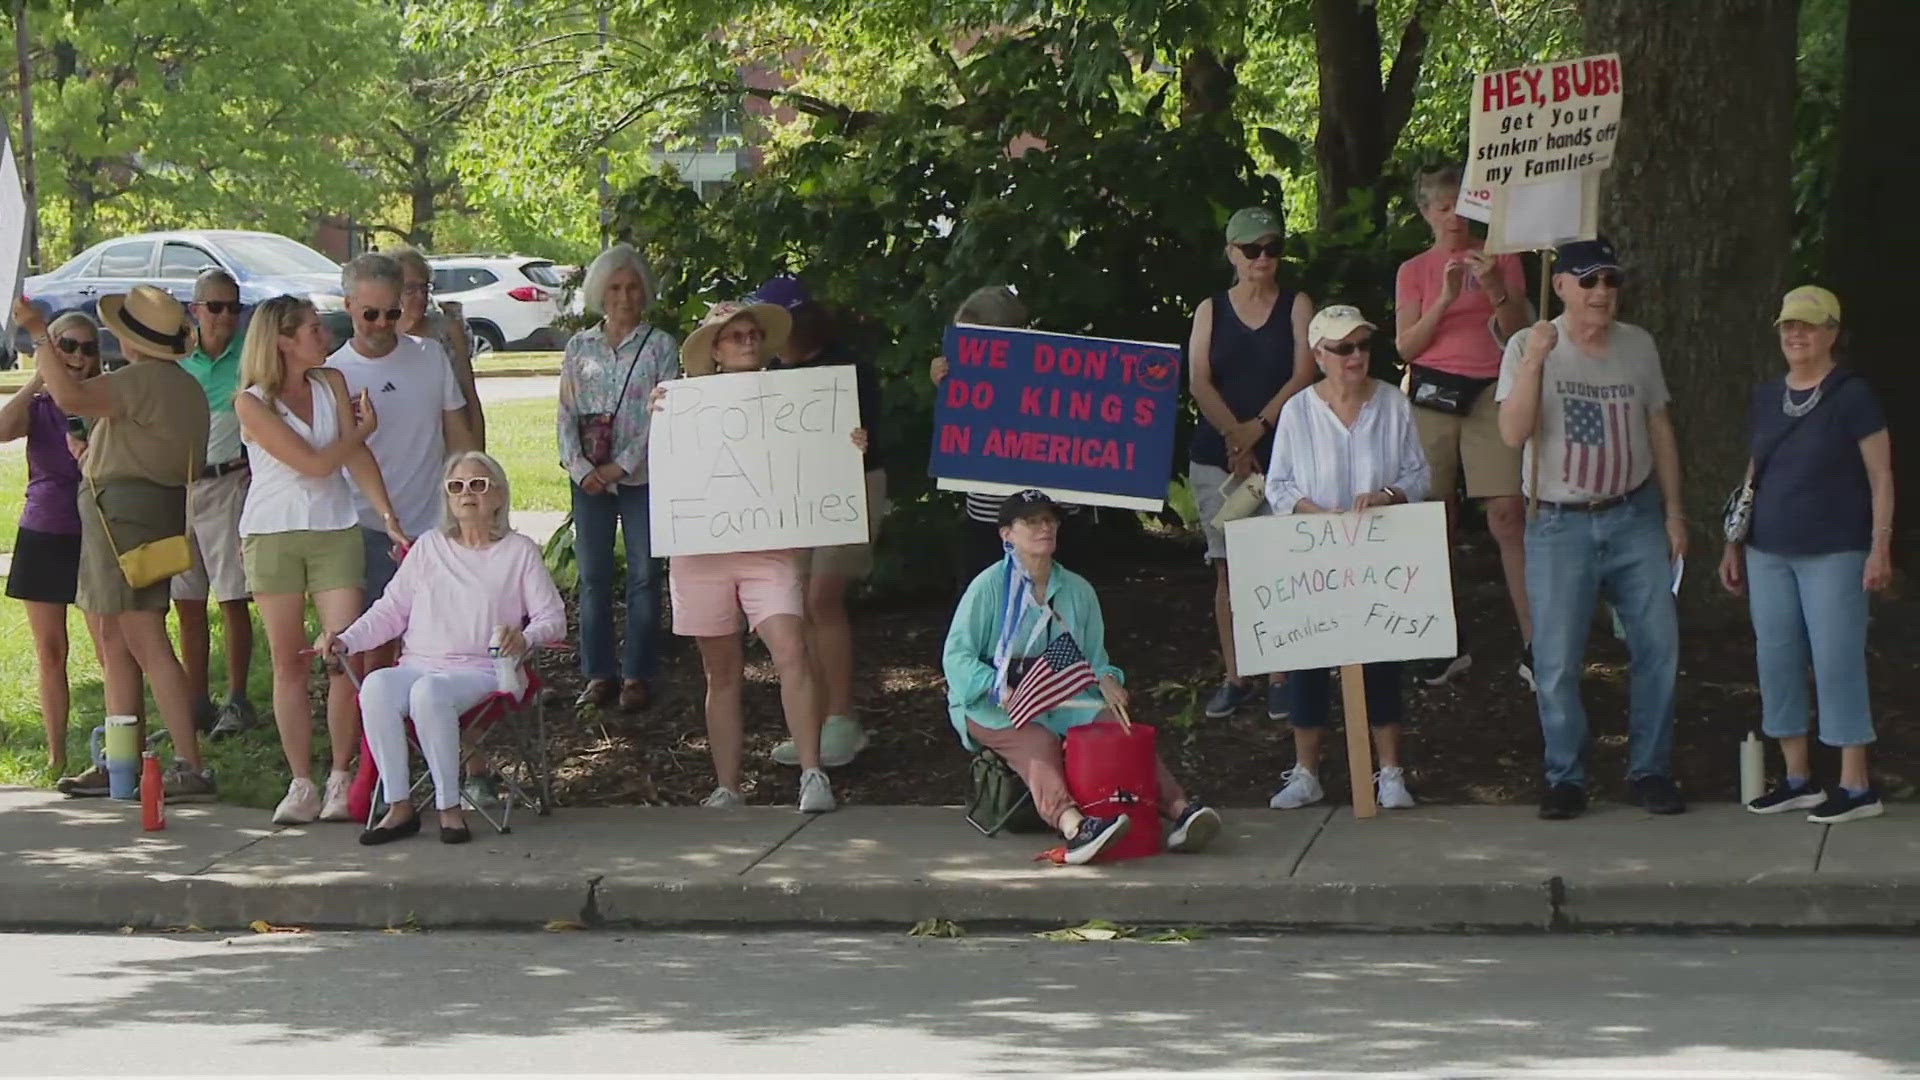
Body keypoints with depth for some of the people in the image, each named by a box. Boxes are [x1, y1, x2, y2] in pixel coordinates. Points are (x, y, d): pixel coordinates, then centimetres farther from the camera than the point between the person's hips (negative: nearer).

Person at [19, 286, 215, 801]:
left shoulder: (142, 380, -16)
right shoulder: (187, 387, 16)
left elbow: (71, 396, -30)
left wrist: (37, 333, -21)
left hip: (124, 506, -11)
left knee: (147, 643, -13)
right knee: (115, 639, 14)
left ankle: (191, 767, -18)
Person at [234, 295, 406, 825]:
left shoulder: (332, 383, 6)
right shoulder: (252, 402, -8)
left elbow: (356, 457, 0)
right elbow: (315, 463, -11)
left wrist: (388, 516, -12)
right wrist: (364, 428, 3)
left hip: (335, 531, 3)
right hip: (272, 536, -3)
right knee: (289, 662, 2)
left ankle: (341, 778, 1)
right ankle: (301, 785, 7)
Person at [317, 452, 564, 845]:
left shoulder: (519, 551, 11)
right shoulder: (428, 547, 20)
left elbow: (553, 618, 6)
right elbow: (390, 610, 18)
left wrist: (524, 638, -17)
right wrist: (344, 641, 2)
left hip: (479, 670, -3)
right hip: (418, 665, 3)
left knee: (429, 692, -38)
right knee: (376, 687, -33)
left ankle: (450, 809, -30)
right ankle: (399, 807, -29)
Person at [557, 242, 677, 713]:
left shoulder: (659, 346, 0)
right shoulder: (579, 347, 8)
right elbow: (566, 412, 5)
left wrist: (622, 466, -13)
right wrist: (580, 466, -9)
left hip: (641, 475, -2)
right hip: (589, 477, 3)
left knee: (643, 576, -1)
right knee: (593, 577, 4)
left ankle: (637, 675, 6)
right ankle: (597, 674, 10)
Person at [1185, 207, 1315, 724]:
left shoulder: (1296, 306, 6)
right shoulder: (1211, 310, 9)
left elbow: (1303, 375, -4)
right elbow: (1199, 382, 0)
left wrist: (1258, 428, -13)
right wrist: (1234, 436, -12)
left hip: (1281, 452, -1)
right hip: (1216, 456, 1)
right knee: (1229, 569, 1)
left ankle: (1280, 677, 0)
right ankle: (1234, 678, 6)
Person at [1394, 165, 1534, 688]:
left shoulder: (1500, 258, 9)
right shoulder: (1414, 271, 11)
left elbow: (1516, 336, 5)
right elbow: (1406, 345, 2)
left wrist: (1496, 291, -13)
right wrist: (1445, 298, -11)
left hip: (1490, 394, -1)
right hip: (1432, 394, 1)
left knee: (1508, 516, -11)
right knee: (1434, 521, 1)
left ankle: (1533, 646, -11)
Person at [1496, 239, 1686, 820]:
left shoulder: (1637, 345, 6)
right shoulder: (1529, 347, -6)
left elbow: (1659, 429, 14)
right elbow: (1513, 432, -19)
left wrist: (1673, 510, 12)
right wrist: (1534, 361, -30)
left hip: (1635, 516, 3)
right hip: (1560, 525, -3)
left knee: (1658, 646, 1)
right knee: (1557, 662, -3)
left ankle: (1649, 770, 13)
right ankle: (1565, 777, 10)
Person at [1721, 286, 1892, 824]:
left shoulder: (1851, 396, -6)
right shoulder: (1767, 397, 11)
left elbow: (1881, 476, -6)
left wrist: (1880, 546, -13)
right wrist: (1734, 545, 18)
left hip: (1833, 553, -6)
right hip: (1769, 553, 6)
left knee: (1836, 661, -7)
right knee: (1775, 660, 6)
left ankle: (1857, 786, -1)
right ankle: (1798, 779, 15)